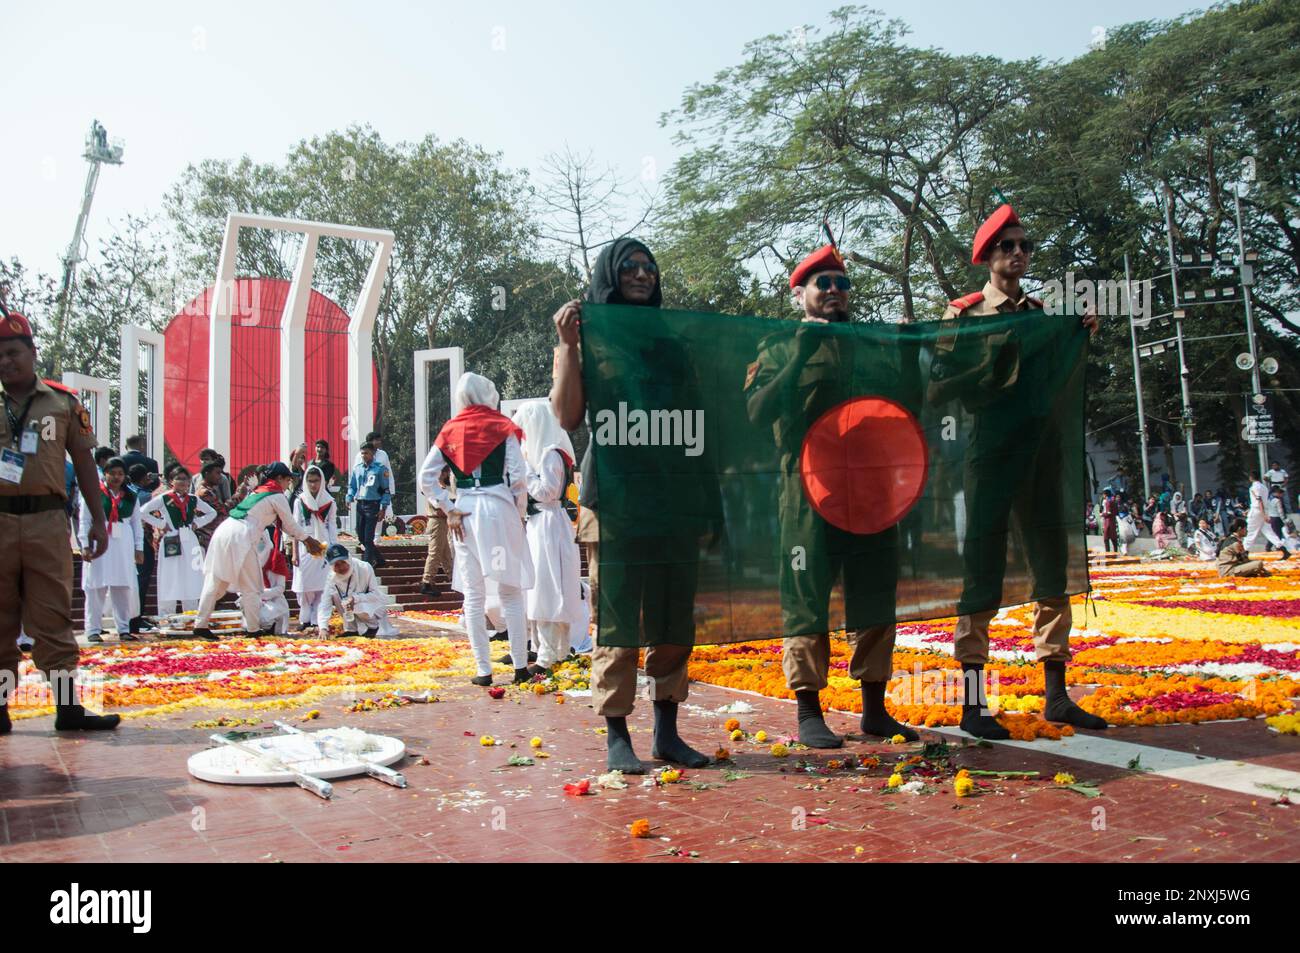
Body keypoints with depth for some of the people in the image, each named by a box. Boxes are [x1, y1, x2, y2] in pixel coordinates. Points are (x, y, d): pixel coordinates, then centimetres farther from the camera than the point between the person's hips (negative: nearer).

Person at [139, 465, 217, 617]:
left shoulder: (193, 499, 10)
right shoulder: (164, 499, -1)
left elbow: (212, 513, 21)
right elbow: (142, 512, -6)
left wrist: (197, 523, 7)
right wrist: (161, 524, -6)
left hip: (190, 542, 4)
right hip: (171, 543, -4)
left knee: (191, 584, 6)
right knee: (170, 583, -3)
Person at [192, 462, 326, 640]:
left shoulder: (258, 492, 26)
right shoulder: (277, 496, 1)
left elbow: (284, 525, 29)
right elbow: (290, 525, 7)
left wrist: (306, 540, 30)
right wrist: (309, 540, 23)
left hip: (223, 532, 8)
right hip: (239, 538, -8)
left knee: (215, 583, 10)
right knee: (250, 586, 3)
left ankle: (200, 625, 10)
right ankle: (252, 629, 10)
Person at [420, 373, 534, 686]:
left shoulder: (450, 430, 9)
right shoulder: (502, 426, 1)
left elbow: (426, 477, 2)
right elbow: (518, 476, -7)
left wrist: (449, 510, 3)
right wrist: (518, 511, 4)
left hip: (465, 512, 3)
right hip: (499, 507, -2)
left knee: (473, 596, 7)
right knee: (511, 592, 4)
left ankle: (483, 670, 8)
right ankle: (520, 666, 5)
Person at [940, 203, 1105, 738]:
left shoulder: (1043, 314, 15)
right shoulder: (962, 313, 1)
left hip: (1041, 449, 6)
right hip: (990, 450, -5)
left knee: (1052, 571, 7)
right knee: (982, 576, -5)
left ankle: (1056, 696, 17)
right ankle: (973, 703, 1)